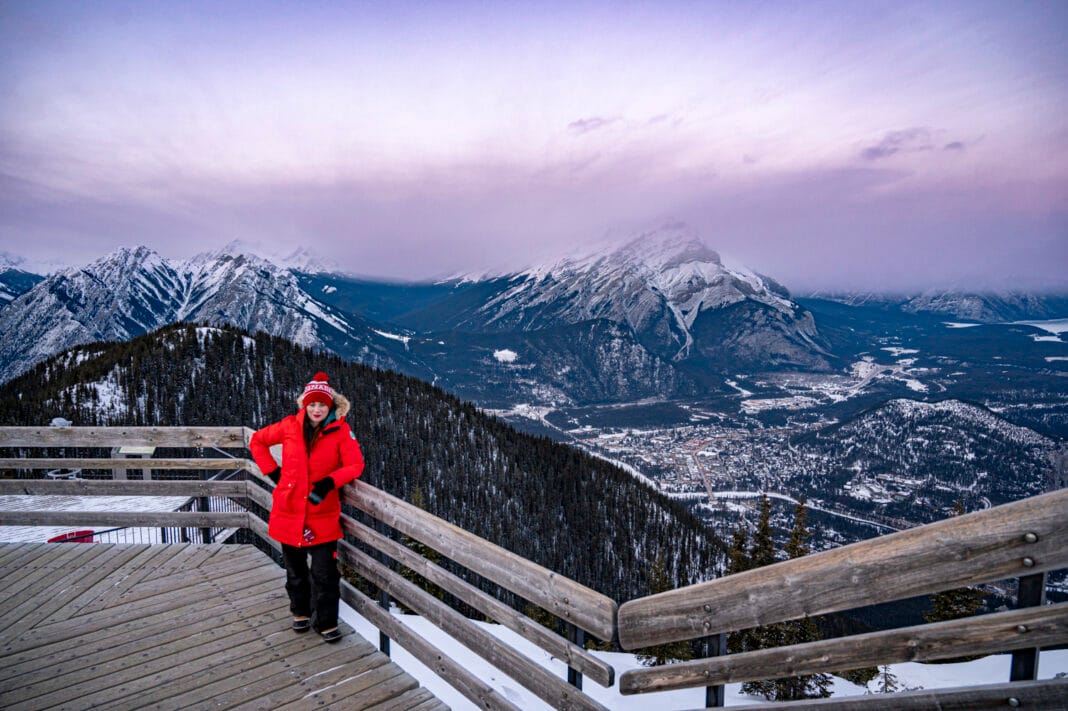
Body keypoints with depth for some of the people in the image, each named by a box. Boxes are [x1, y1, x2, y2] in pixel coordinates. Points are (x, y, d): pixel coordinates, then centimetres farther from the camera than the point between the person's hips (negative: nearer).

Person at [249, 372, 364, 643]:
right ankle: (301, 612, 42)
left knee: (324, 571, 0)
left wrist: (329, 482, -24)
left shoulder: (341, 430, -10)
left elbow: (355, 465, -12)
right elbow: (257, 441, 10)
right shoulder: (290, 426, -4)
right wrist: (272, 471, 1)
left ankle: (326, 622, 19)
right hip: (289, 509, 3)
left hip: (322, 511, -2)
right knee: (295, 567, 20)